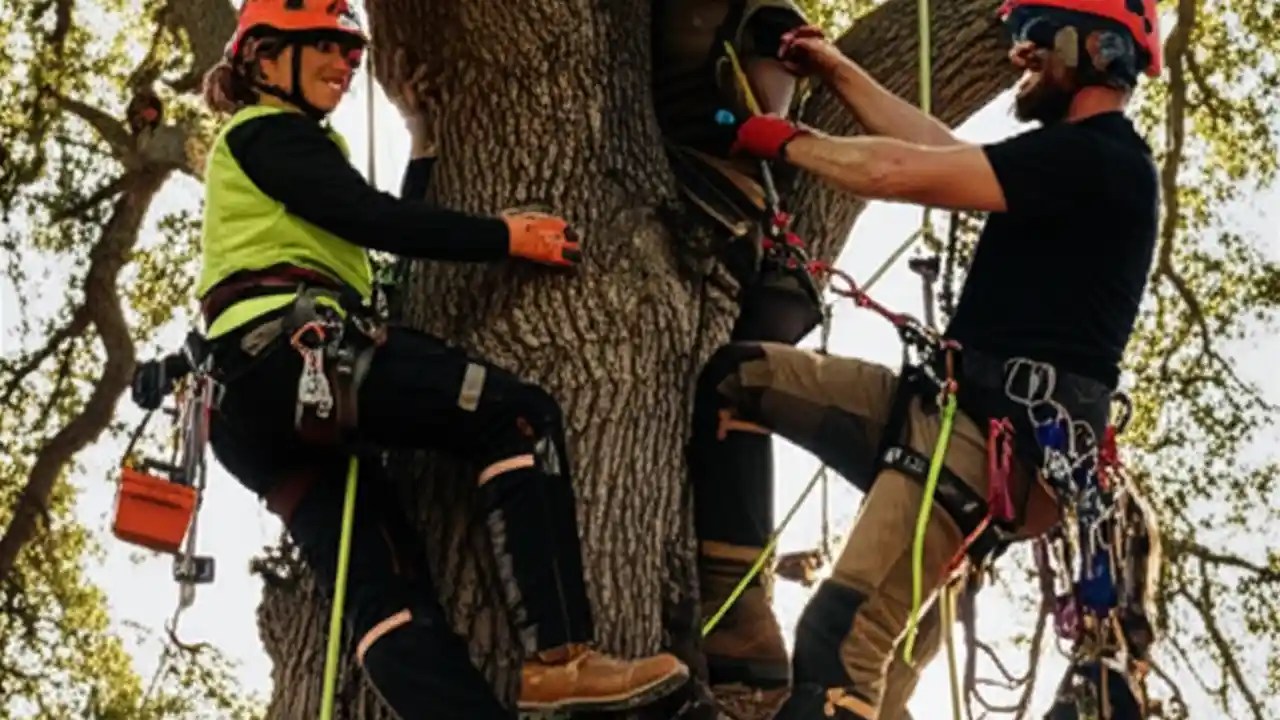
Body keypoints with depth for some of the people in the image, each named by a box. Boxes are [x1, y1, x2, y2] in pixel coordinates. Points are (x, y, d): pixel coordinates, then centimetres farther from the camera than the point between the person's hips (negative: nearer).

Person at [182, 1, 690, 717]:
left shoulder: (269, 144, 35)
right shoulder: (266, 131, 5)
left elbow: (368, 232, 31)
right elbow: (372, 220, -9)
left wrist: (426, 146, 33)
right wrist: (503, 236, -6)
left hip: (251, 402, 10)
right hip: (297, 352, -10)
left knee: (384, 590, -4)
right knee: (519, 413, -16)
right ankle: (559, 655, -25)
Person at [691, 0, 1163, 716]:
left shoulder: (1096, 159, -13)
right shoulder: (1077, 159, 20)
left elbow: (901, 171, -15)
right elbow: (941, 150, 30)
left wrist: (786, 141, 0)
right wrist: (839, 72, 33)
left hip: (998, 438, -11)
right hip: (951, 408, 11)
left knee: (841, 639, -21)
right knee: (736, 376, 8)